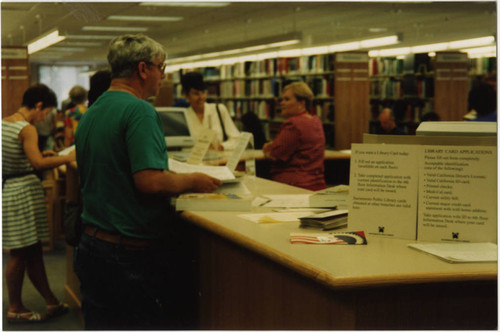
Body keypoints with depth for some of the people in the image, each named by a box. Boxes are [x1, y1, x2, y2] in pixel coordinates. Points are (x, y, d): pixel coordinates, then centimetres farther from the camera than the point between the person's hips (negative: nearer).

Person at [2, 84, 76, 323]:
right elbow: (37, 163, -29)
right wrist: (69, 158, -23)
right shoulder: (27, 129, -17)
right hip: (21, 192, -9)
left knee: (33, 250, 14)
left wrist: (39, 155, 15)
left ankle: (51, 301, 22)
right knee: (20, 253, 2)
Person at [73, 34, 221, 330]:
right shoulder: (139, 111, -17)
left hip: (92, 245, 9)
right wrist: (193, 182, -10)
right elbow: (150, 180, -27)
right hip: (136, 252, -9)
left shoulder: (91, 113, 11)